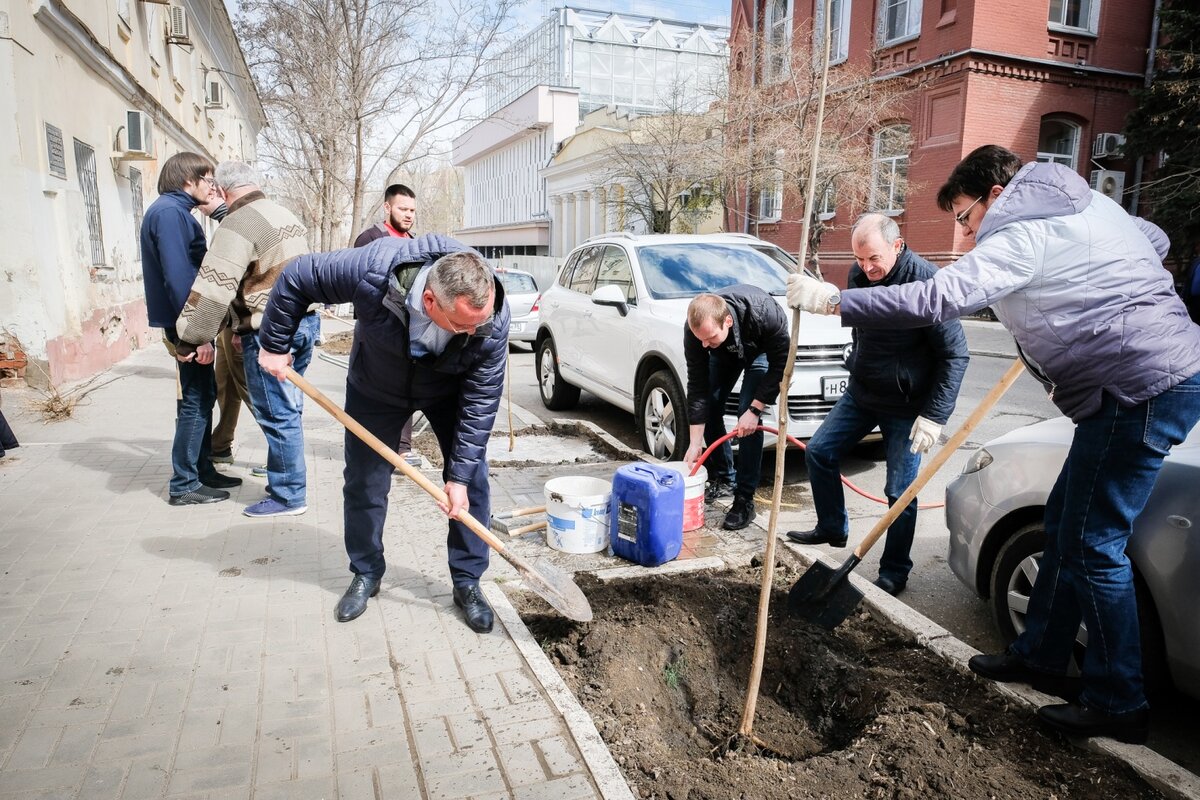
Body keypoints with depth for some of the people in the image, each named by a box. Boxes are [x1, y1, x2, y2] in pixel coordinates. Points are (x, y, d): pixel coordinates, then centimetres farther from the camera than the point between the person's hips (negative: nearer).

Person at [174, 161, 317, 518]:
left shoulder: (239, 225, -12)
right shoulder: (286, 216, 15)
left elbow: (213, 288, -17)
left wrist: (189, 338, -9)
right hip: (305, 321, 9)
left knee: (277, 414, -1)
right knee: (287, 409, 17)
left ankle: (288, 496, 7)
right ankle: (283, 474, 28)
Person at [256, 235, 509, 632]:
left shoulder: (493, 320, -36)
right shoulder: (374, 270, -40)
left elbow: (481, 402, -26)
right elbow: (295, 278, -22)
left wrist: (459, 476, -24)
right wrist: (273, 345, -12)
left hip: (450, 392, 0)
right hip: (376, 387, 0)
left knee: (472, 484, -6)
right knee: (364, 484, 4)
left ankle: (467, 583, 11)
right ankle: (366, 575, 26)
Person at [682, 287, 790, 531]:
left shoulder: (764, 313, -43)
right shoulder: (695, 329, -33)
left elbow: (780, 364, -28)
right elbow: (697, 386, -26)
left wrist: (754, 410, -31)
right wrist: (695, 443, -25)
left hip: (762, 349, -4)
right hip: (725, 352, 4)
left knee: (747, 414, -18)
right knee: (710, 407, -4)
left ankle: (745, 500, -11)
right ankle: (723, 479, 17)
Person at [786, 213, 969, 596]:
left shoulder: (926, 280, -23)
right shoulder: (858, 274, -3)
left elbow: (954, 353, -20)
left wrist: (934, 415, -23)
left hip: (906, 404, -6)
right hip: (861, 392, 7)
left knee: (901, 492, -2)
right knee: (819, 452, 9)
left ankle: (894, 573, 14)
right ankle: (832, 528, 28)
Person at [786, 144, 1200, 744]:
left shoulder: (1024, 236, -15)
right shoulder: (1092, 203, 15)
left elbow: (938, 297, -26)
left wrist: (832, 301, -24)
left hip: (1140, 390, -11)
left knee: (1093, 545, -3)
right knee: (1064, 521, 15)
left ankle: (1118, 704, 11)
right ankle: (1041, 654, 28)